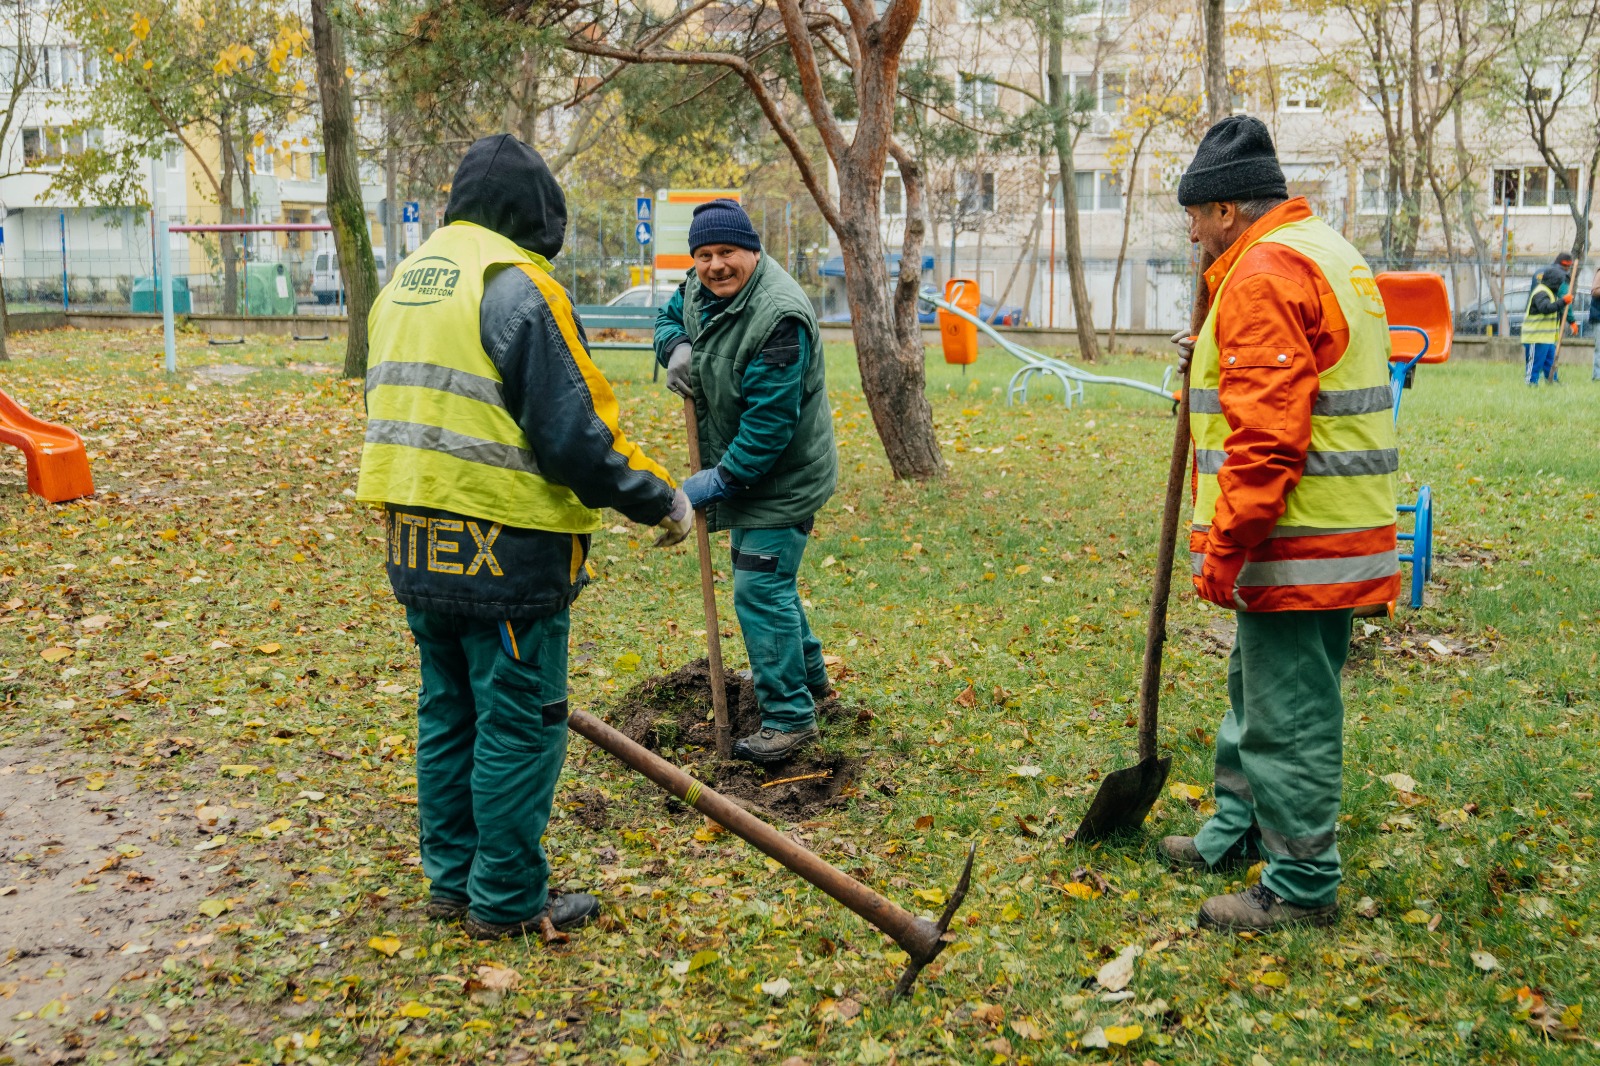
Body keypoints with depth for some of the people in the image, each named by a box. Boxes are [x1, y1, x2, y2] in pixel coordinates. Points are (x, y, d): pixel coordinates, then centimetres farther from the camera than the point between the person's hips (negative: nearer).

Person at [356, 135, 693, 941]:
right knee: (519, 722, 3)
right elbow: (573, 435, -18)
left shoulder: (404, 279, 14)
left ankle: (452, 878, 28)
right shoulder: (517, 286, -14)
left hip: (416, 545, 8)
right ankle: (507, 901, 13)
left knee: (448, 713, 18)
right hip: (505, 549, -8)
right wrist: (659, 499, -7)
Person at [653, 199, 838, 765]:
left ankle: (790, 715, 0)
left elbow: (769, 425, -31)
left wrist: (717, 483, -25)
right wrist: (675, 348, -4)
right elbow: (668, 315, 20)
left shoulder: (777, 316, -30)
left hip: (782, 478, -10)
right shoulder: (702, 288, -1)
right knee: (759, 571, 23)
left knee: (760, 589, -11)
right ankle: (806, 672, 42)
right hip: (742, 468, 10)